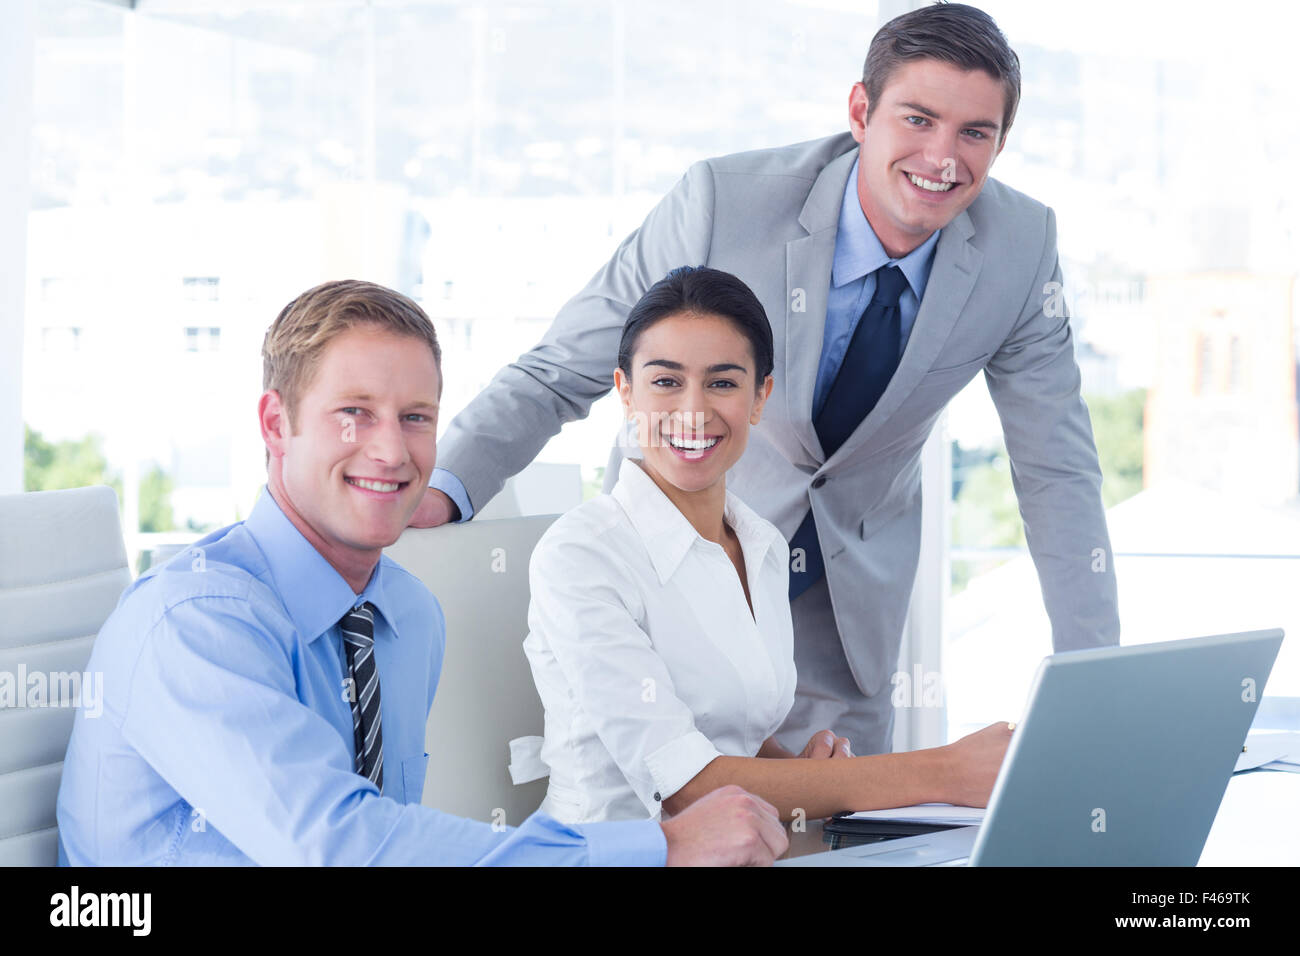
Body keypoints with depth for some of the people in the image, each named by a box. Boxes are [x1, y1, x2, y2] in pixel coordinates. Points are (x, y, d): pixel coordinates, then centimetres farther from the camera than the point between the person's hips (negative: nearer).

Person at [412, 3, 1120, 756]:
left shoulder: (1022, 246, -16)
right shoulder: (722, 204, -25)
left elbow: (1056, 469, -8)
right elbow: (560, 370, -17)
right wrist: (445, 489, -33)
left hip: (847, 598, 2)